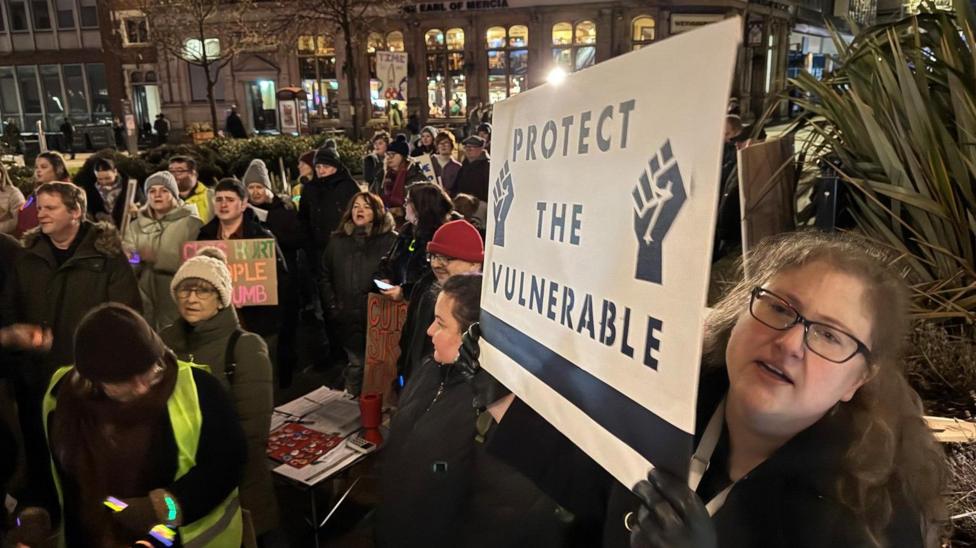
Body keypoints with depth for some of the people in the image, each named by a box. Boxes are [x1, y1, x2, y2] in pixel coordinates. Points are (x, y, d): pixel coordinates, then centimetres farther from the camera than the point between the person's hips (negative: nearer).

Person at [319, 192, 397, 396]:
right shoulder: (338, 240, 11)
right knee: (356, 363, 7)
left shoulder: (390, 239, -1)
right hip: (346, 315, 3)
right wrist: (332, 305, 3)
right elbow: (325, 275, 13)